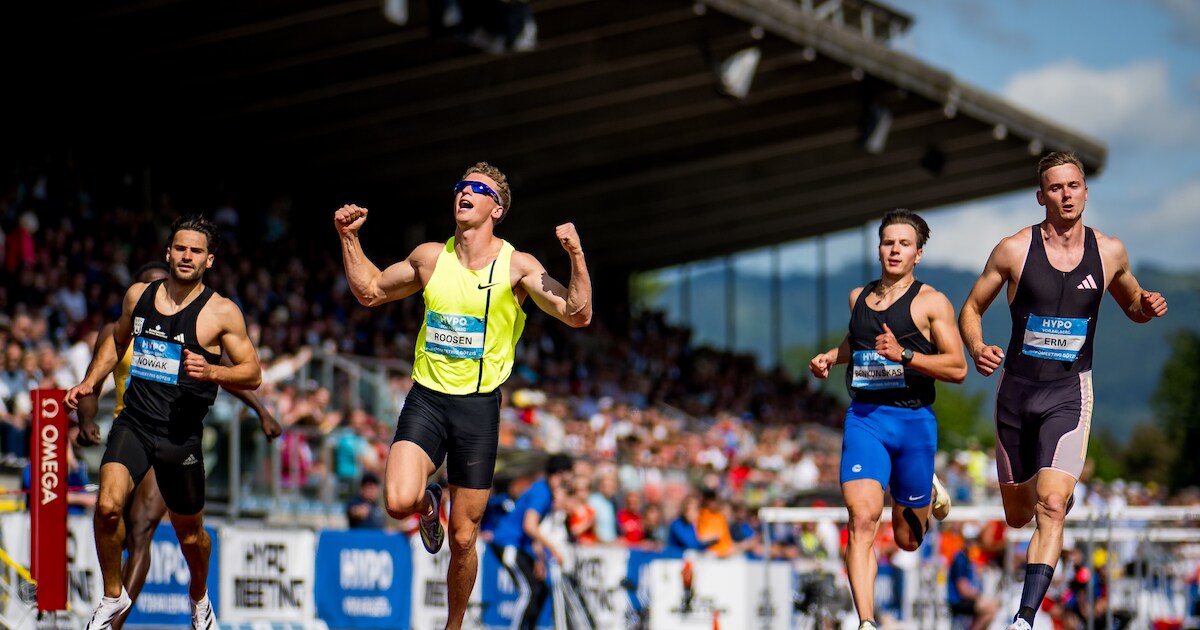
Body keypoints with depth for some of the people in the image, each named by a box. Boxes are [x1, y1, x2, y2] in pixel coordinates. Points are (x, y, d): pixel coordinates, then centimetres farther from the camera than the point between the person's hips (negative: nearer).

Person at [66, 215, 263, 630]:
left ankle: (199, 597, 45)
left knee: (189, 532, 13)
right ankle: (113, 596, -1)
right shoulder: (138, 295, 6)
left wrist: (212, 372, -21)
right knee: (108, 506, -22)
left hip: (181, 436, -2)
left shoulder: (221, 312, -6)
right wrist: (91, 381, 16)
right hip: (133, 424, 2)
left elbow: (252, 375, -4)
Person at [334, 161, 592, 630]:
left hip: (479, 406, -1)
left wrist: (576, 256, -24)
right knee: (399, 502, -24)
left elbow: (577, 315, -12)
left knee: (463, 540, 3)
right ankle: (428, 504, 14)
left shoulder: (517, 267, -4)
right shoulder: (430, 258, 5)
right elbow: (370, 292, 20)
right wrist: (348, 238, 9)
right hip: (426, 399, 1)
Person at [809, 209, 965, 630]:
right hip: (863, 418, 2)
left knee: (908, 540, 12)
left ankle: (929, 494, 48)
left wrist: (905, 355, -21)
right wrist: (831, 358, 15)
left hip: (914, 421, -2)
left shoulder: (931, 302, -3)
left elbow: (957, 369, -10)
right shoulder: (858, 297, 12)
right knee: (862, 519, -20)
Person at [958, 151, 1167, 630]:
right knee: (1017, 516, 14)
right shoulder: (1015, 250, -4)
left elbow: (1132, 306, 20)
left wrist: (1148, 307, -5)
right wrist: (977, 349, -16)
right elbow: (971, 309, 5)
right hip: (1016, 391, 1)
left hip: (1069, 394, -1)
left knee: (1051, 508, -20)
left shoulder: (1109, 252, 1)